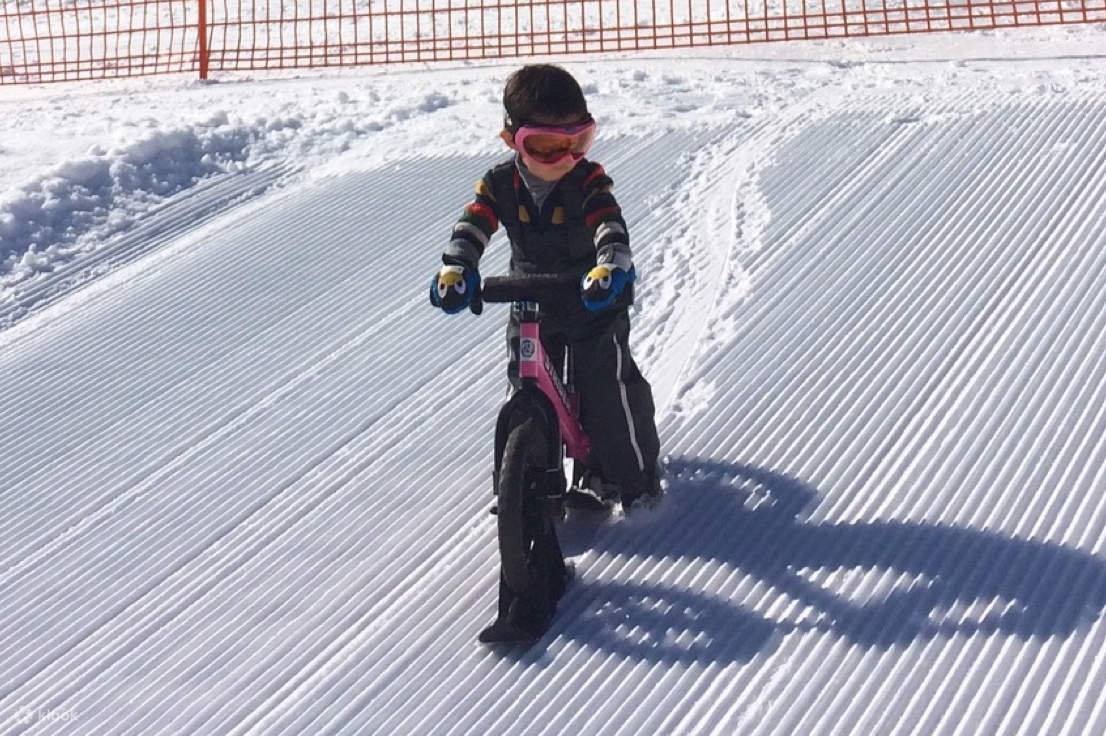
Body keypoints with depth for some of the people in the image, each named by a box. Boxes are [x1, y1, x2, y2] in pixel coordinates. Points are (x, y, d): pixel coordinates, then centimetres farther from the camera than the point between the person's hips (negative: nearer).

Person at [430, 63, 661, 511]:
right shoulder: (499, 185, -9)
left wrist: (611, 268, -52)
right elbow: (472, 226, -21)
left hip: (593, 304, -3)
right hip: (530, 306, 3)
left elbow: (610, 226, -32)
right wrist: (456, 270, -41)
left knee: (607, 386, -7)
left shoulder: (589, 180, -17)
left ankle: (635, 475, 10)